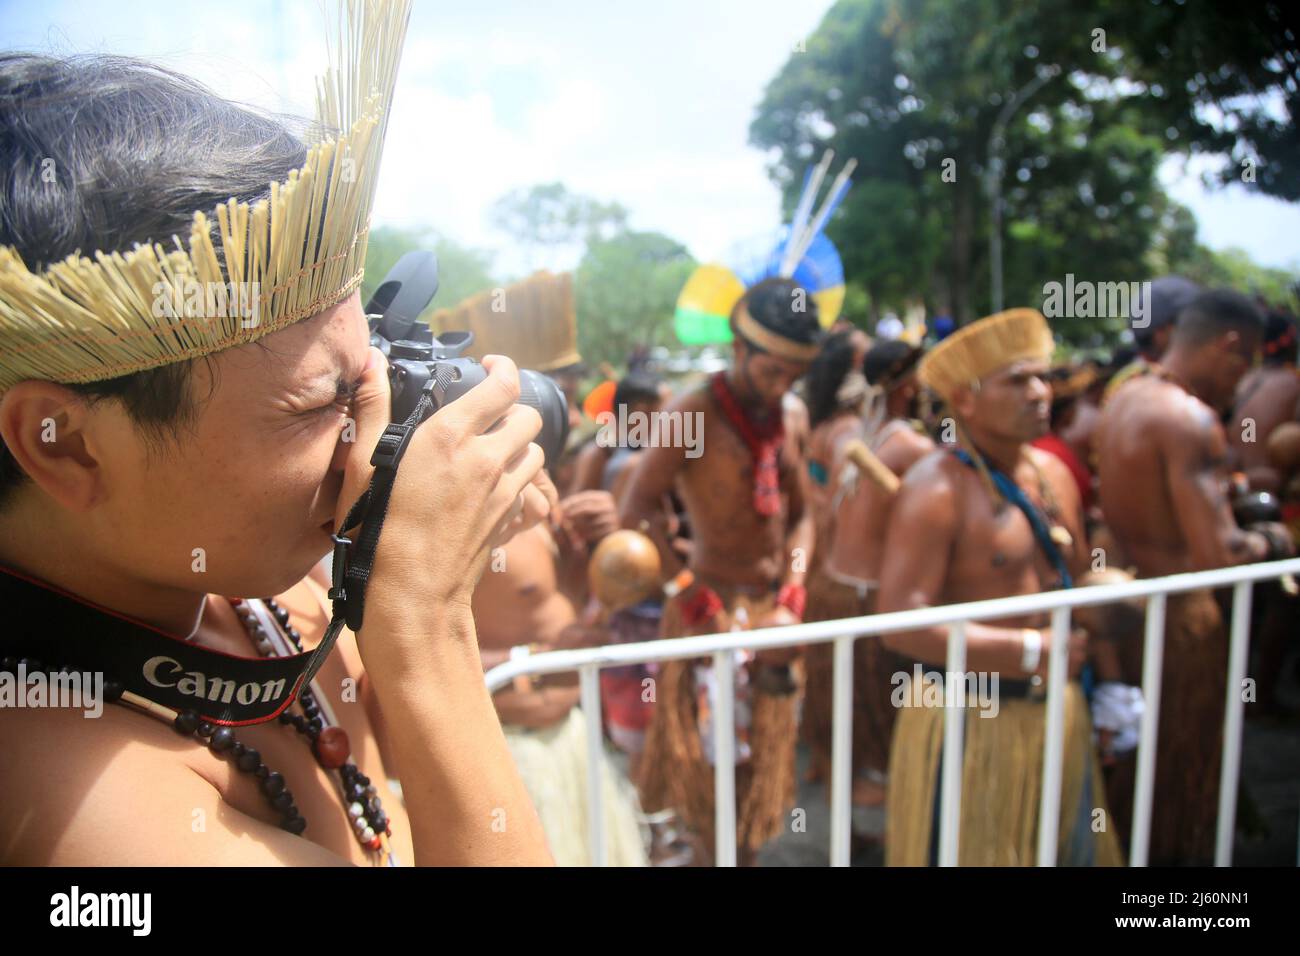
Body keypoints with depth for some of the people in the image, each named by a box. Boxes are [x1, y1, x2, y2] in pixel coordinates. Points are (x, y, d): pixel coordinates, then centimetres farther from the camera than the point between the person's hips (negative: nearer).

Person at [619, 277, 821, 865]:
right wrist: (694, 601, -19)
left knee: (762, 761, 17)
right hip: (720, 609, -6)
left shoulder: (779, 418, 7)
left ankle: (748, 850, 35)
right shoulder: (695, 413, -14)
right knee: (715, 764, 4)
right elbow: (637, 513, -21)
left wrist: (791, 601, -2)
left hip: (772, 606, 7)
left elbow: (799, 514, 10)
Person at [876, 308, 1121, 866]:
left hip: (1056, 712, 8)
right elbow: (900, 624, -27)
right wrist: (1031, 652, -24)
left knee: (1066, 847, 23)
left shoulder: (1054, 473, 6)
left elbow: (1078, 584, 14)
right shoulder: (937, 491, -20)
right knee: (969, 851, 9)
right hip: (966, 721, -7)